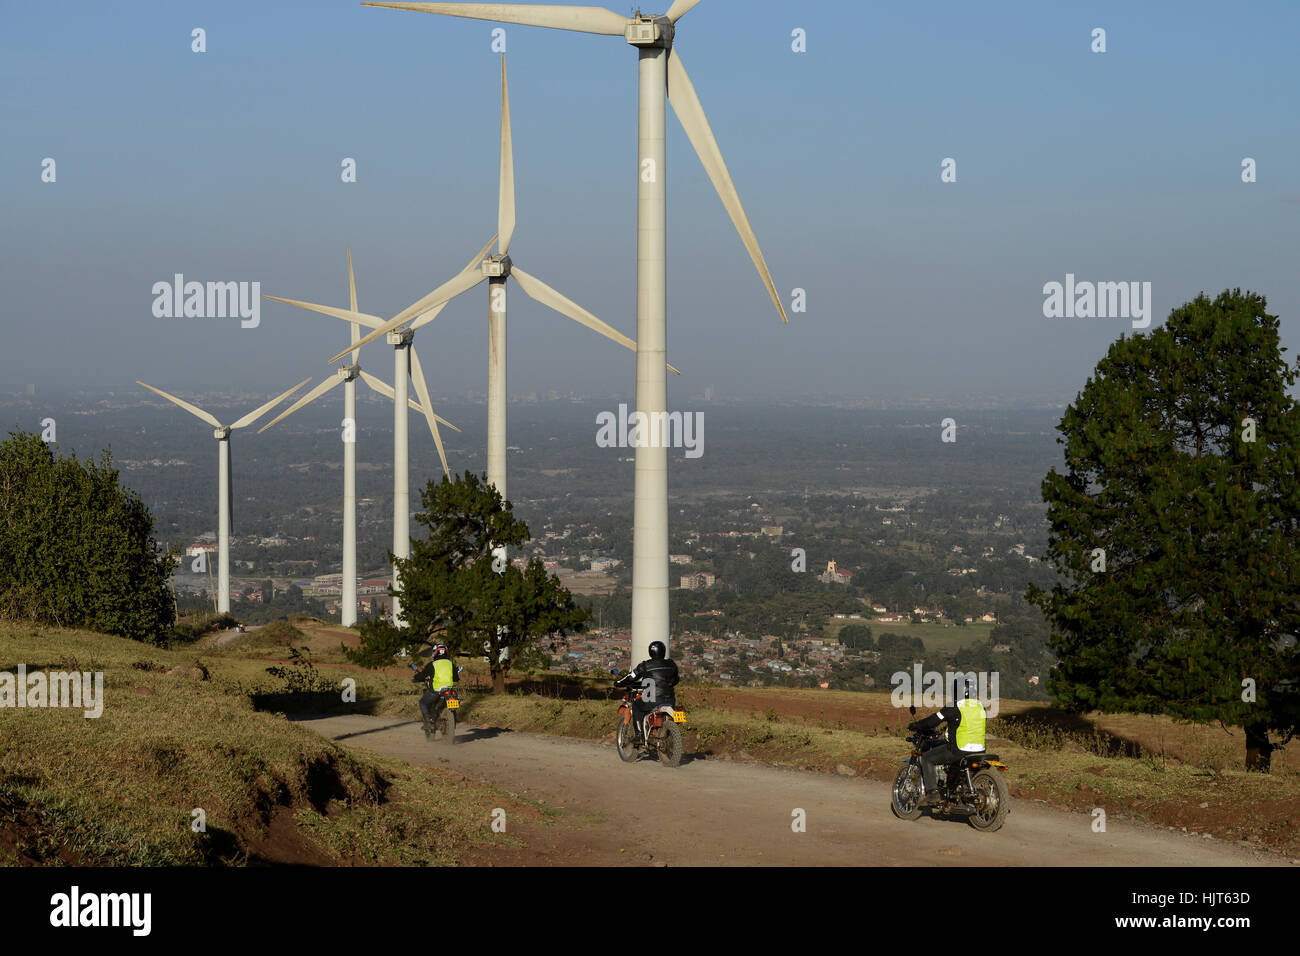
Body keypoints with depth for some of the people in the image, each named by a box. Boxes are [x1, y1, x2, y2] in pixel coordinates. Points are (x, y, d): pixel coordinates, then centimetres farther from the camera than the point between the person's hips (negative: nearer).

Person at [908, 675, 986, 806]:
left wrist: (915, 725, 9)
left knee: (927, 758, 7)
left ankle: (932, 792, -5)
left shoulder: (954, 708, -12)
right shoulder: (980, 706, 9)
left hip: (960, 750, -7)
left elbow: (933, 721, -8)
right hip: (979, 750, 7)